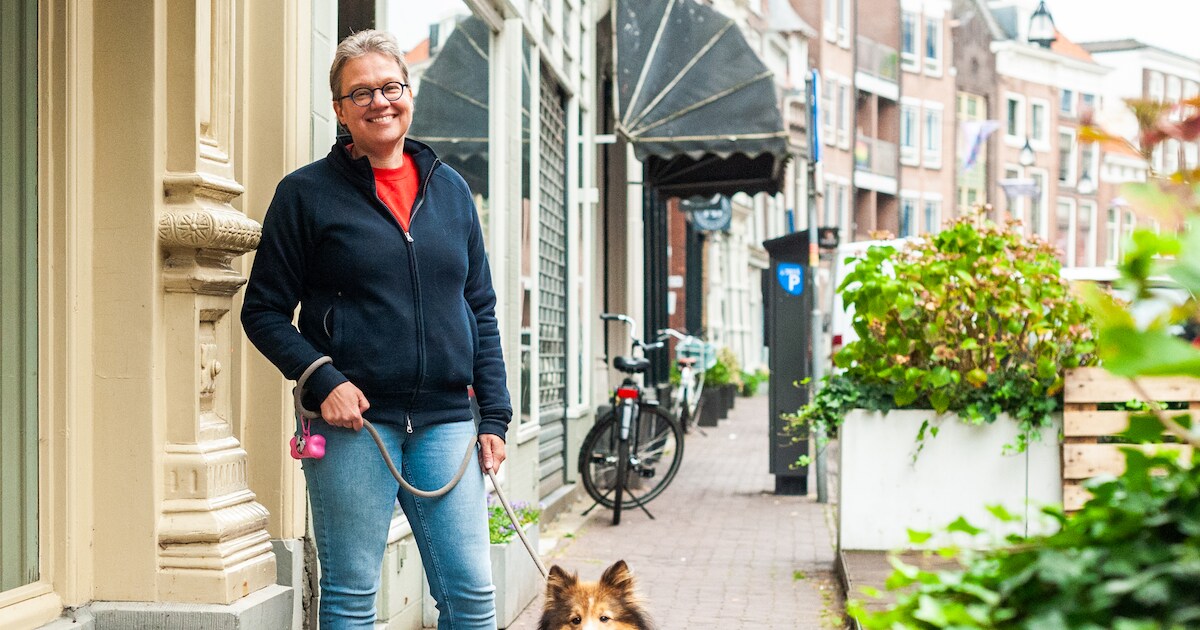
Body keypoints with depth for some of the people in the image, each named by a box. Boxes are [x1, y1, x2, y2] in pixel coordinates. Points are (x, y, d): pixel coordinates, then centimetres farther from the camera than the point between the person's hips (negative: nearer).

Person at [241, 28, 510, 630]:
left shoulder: (449, 188, 13)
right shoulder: (306, 193, 1)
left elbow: (481, 309, 15)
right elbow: (264, 311, 1)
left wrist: (494, 416, 8)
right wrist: (322, 381, -13)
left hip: (445, 420, 3)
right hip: (353, 422, -3)